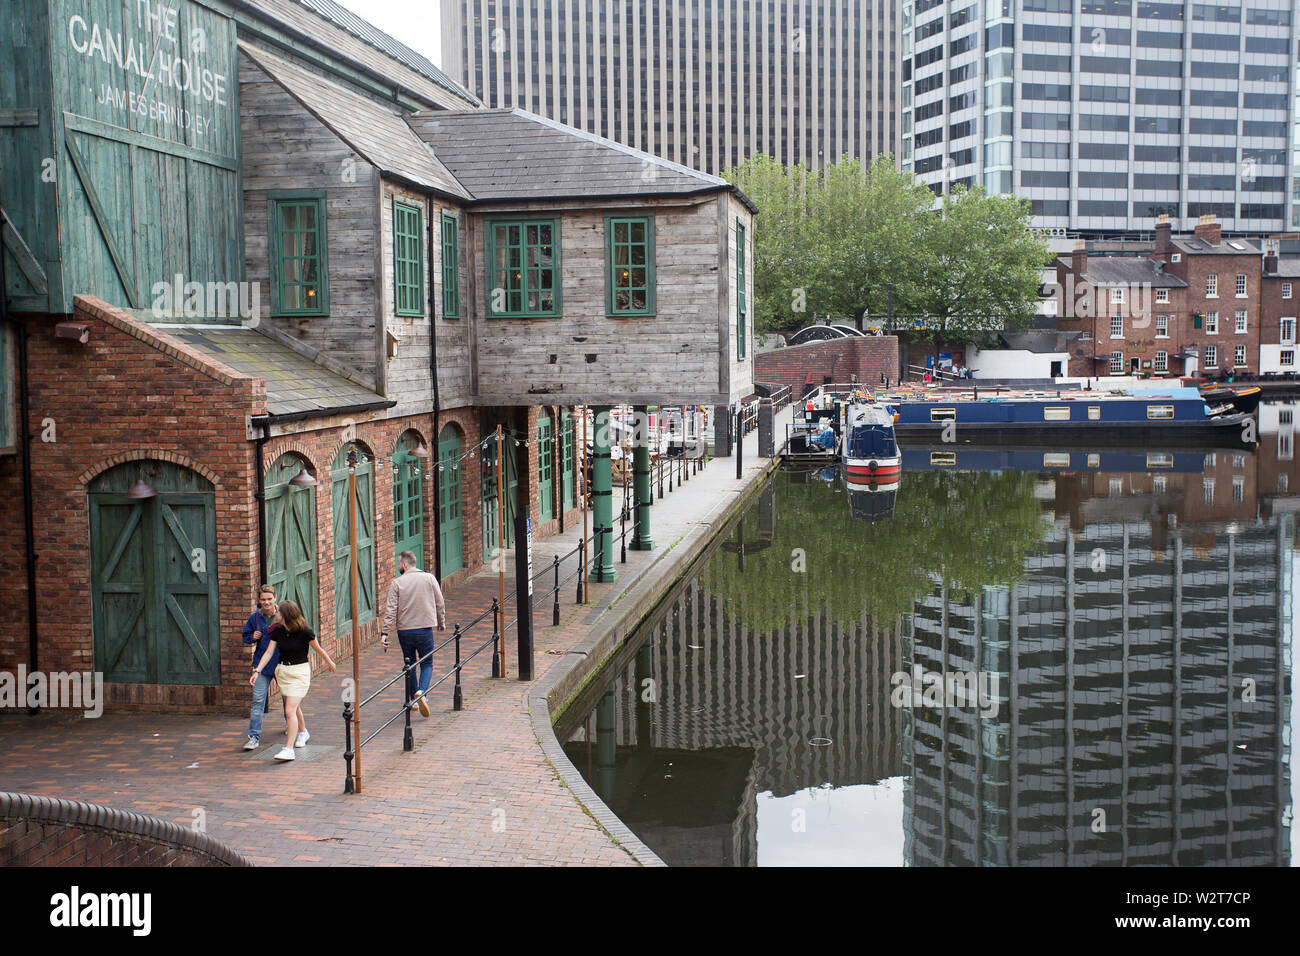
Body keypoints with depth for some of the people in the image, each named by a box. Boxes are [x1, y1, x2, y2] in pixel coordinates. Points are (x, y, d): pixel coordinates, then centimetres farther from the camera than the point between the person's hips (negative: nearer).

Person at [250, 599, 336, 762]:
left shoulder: (304, 632, -16)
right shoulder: (277, 631, -2)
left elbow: (318, 649, -3)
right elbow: (269, 652, 0)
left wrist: (330, 662, 11)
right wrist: (257, 671, -9)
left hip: (300, 672, -6)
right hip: (283, 670, 6)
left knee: (290, 711, -13)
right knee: (294, 707, 22)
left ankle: (288, 749, -12)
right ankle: (303, 732, 48)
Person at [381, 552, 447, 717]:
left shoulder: (397, 583, -5)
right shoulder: (429, 578, -1)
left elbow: (391, 609, -10)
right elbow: (440, 603, 4)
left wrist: (385, 632, -9)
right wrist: (441, 622, 19)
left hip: (404, 630, 0)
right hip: (425, 629, 0)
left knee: (409, 665, 15)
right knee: (427, 663, 10)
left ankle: (413, 700, 22)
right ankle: (421, 691, -16)